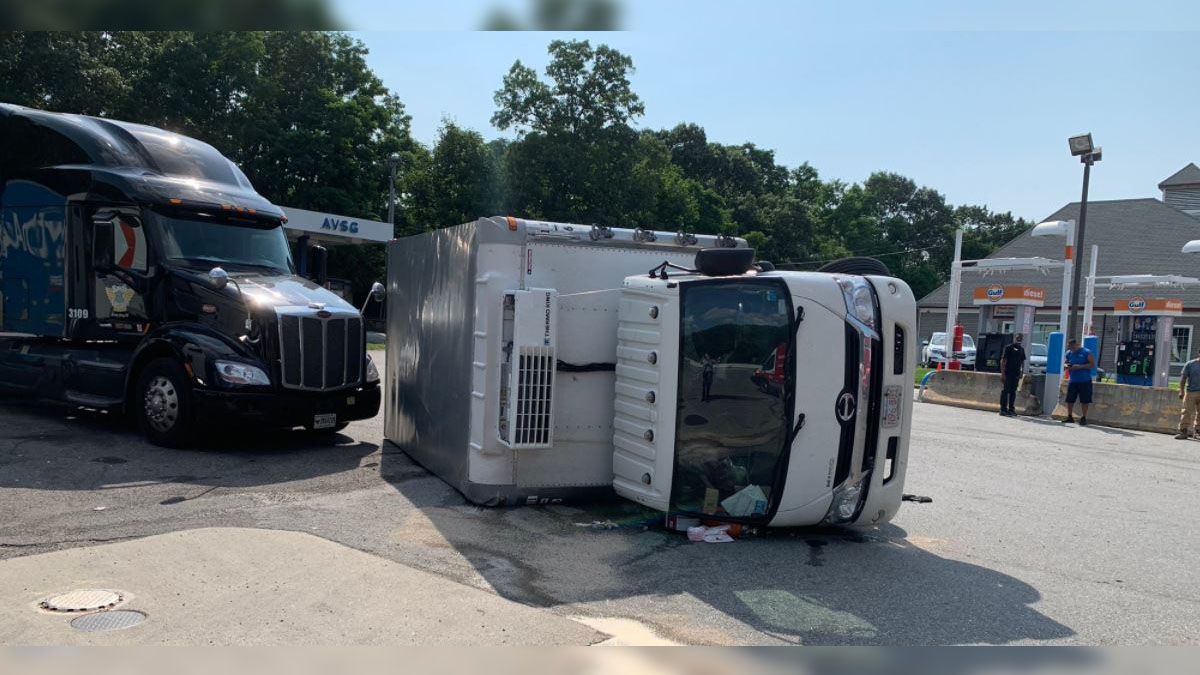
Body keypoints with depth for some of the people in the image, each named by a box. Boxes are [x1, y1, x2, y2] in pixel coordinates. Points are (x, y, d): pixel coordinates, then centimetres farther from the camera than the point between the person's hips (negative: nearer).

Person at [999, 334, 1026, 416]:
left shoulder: (1021, 349, 15)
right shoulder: (1008, 347, -4)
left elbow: (1022, 361, 20)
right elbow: (1003, 360, -7)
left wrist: (1021, 372, 8)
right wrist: (1002, 373, -13)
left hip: (1016, 374, 6)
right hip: (1008, 374, -6)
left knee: (1013, 391, 9)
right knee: (1006, 391, -5)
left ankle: (1011, 409, 15)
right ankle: (1003, 409, -2)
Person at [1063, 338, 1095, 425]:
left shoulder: (1086, 352, -7)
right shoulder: (1069, 353, 6)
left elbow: (1093, 364, -8)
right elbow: (1066, 363, 19)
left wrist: (1080, 366, -19)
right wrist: (1068, 367, -6)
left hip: (1084, 381, -4)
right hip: (1072, 380, 4)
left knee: (1085, 400, 1)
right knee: (1069, 399, 3)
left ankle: (1084, 418, 11)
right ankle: (1070, 417, 14)